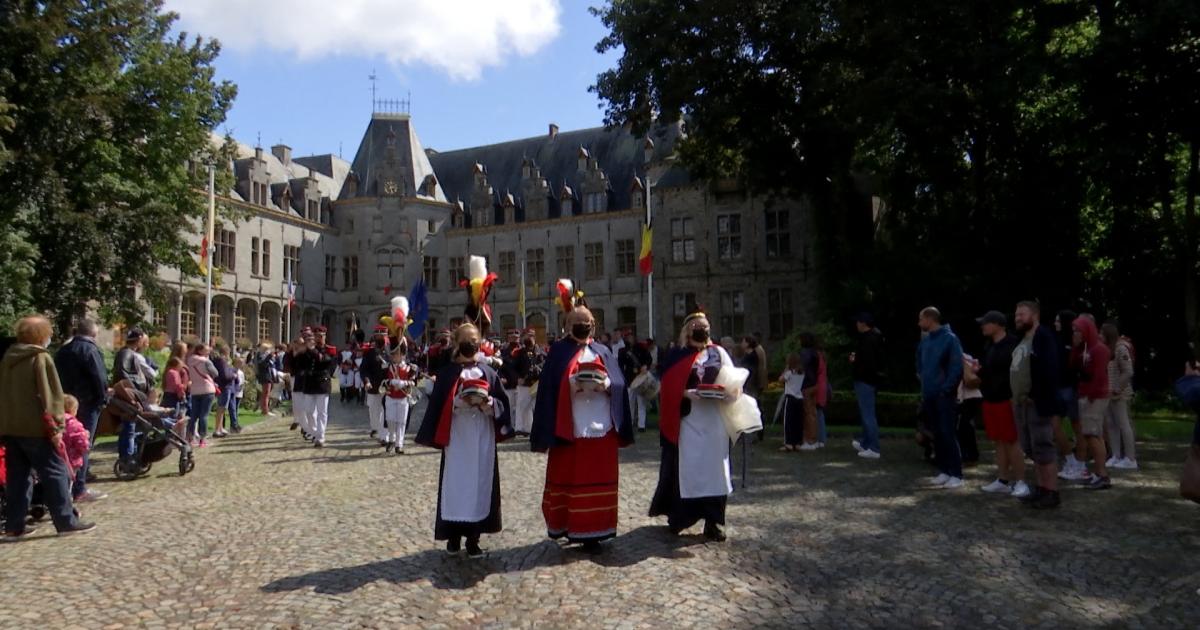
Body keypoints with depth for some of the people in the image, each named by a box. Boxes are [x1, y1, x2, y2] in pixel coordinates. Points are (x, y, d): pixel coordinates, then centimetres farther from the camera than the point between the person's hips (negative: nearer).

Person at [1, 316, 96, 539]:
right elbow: (50, 396, -15)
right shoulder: (41, 358, -9)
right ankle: (66, 522, 0)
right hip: (36, 428, -7)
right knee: (55, 474, -1)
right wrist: (56, 427, -12)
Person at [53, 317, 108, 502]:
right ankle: (79, 489, -2)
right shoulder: (90, 349, -10)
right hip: (87, 403, -8)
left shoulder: (62, 351, 15)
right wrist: (104, 398, -5)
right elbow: (100, 377, -16)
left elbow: (57, 378, 17)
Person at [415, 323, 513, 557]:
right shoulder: (447, 373, 4)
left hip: (482, 439, 2)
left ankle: (473, 538, 11)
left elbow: (502, 403, 5)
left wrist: (488, 403, -13)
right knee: (455, 482, -1)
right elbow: (438, 404, -3)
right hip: (456, 438, -2)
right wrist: (458, 401, -18)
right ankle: (453, 536, 13)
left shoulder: (488, 372, 9)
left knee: (480, 482, 2)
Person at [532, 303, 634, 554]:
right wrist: (571, 384, -20)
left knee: (597, 481, 4)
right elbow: (549, 386, -4)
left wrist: (606, 385, -14)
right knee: (568, 479, 2)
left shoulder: (603, 351, 13)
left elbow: (620, 383, 5)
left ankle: (591, 533, 11)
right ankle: (568, 527, 15)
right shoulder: (558, 351, 5)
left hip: (600, 427, 3)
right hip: (569, 427, -2)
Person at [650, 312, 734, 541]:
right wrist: (686, 393, -18)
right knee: (685, 468, 0)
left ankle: (712, 522, 9)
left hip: (714, 421, 2)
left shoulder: (719, 353, 11)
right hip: (687, 421, -2)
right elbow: (669, 389, -1)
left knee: (713, 468, 3)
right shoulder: (678, 356, 6)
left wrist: (727, 392, -14)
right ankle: (678, 518, 14)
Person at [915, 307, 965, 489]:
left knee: (948, 434, -6)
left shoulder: (950, 339, -11)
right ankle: (943, 471, 18)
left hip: (944, 395, -7)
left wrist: (946, 388, -14)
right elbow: (920, 363, 23)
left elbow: (957, 367, -15)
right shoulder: (925, 340, 10)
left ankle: (956, 475, -1)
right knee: (937, 434, 10)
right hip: (929, 395, 7)